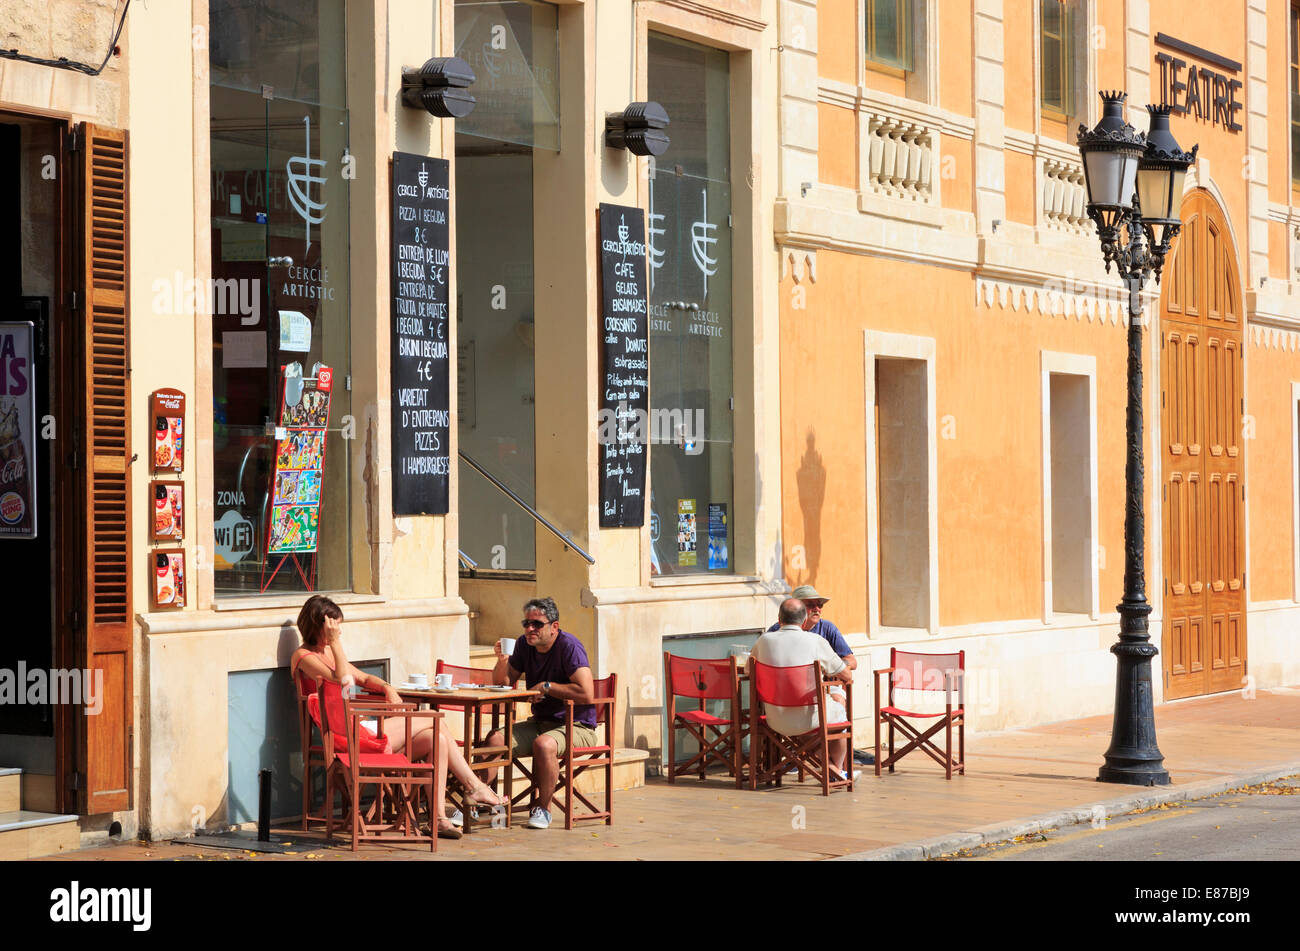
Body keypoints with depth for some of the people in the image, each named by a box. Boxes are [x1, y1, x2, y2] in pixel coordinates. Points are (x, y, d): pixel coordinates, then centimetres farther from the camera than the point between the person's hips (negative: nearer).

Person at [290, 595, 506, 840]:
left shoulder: (328, 653, 23)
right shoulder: (303, 657, -6)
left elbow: (364, 678, 29)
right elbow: (343, 681, -20)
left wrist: (386, 688, 9)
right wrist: (335, 642, -16)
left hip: (360, 729, 9)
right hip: (349, 737, -9)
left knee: (436, 739, -8)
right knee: (435, 720, -8)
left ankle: (439, 819, -8)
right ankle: (476, 787, 2)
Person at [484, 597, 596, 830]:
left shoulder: (569, 646, -16)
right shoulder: (524, 645, 6)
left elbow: (586, 694, -25)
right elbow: (501, 683, 12)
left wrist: (547, 687, -15)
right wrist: (502, 660, -9)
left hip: (576, 726, -7)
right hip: (539, 722, 7)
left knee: (543, 744, -35)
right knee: (495, 739, -15)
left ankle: (543, 809, -17)